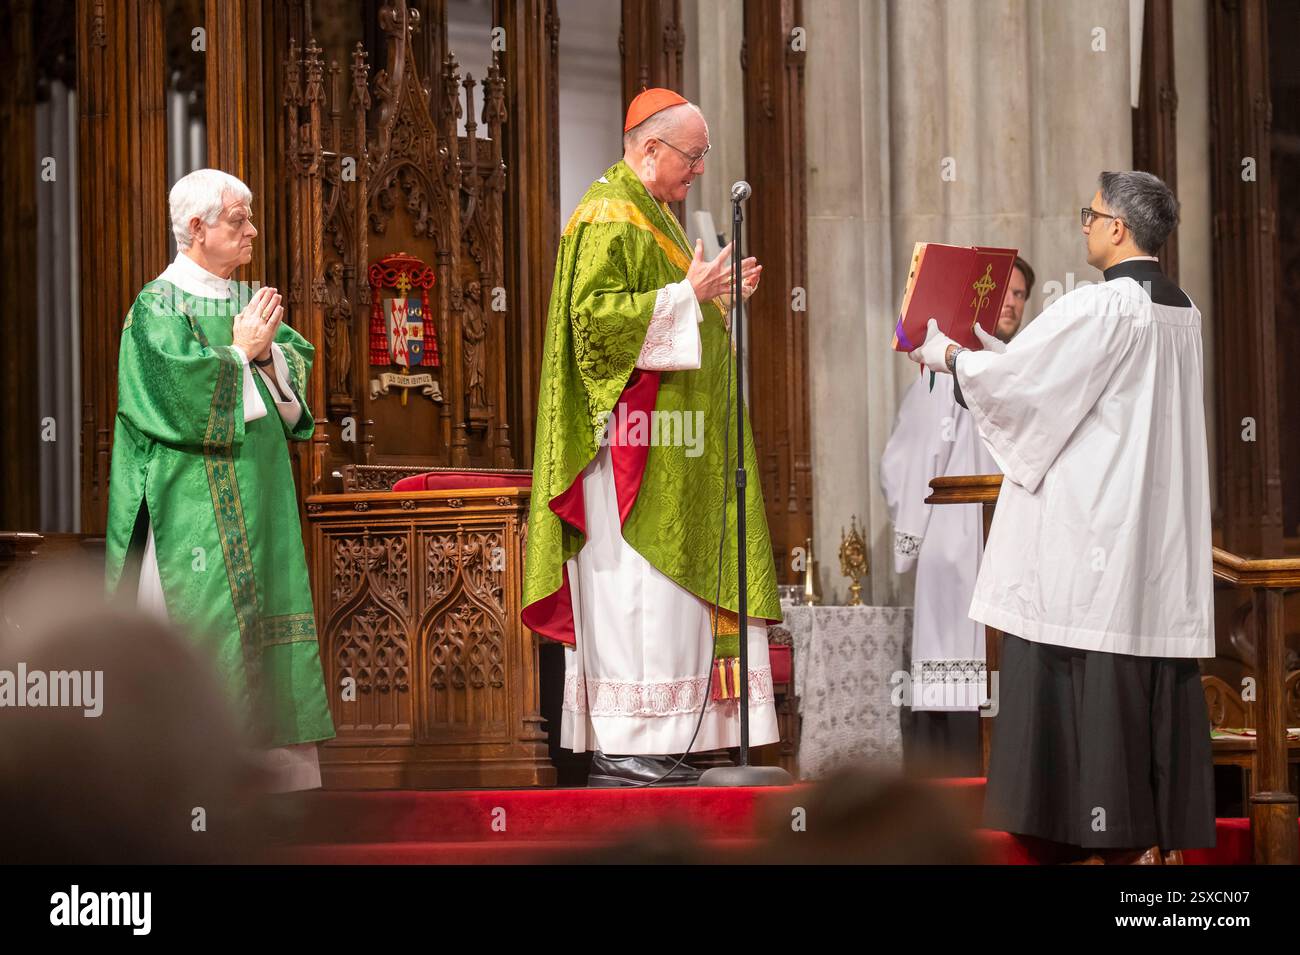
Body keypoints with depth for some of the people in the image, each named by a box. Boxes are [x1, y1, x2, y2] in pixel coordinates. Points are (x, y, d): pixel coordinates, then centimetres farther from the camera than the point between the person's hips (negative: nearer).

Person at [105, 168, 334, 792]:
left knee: (268, 611, 5)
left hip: (259, 496, 7)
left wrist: (267, 352, -6)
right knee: (207, 618, -9)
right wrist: (241, 350, -8)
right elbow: (183, 389, -18)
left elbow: (300, 365, 12)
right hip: (195, 505, -7)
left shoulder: (251, 301, 14)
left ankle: (289, 777, 8)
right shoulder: (159, 305, -6)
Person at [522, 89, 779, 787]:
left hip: (666, 452, 11)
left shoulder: (647, 215, 21)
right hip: (630, 438, -11)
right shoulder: (609, 217, -11)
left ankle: (638, 746, 9)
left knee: (654, 590, 8)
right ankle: (623, 748, -11)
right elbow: (594, 315, -22)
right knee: (631, 586, -11)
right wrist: (687, 296, -21)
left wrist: (713, 296, 15)